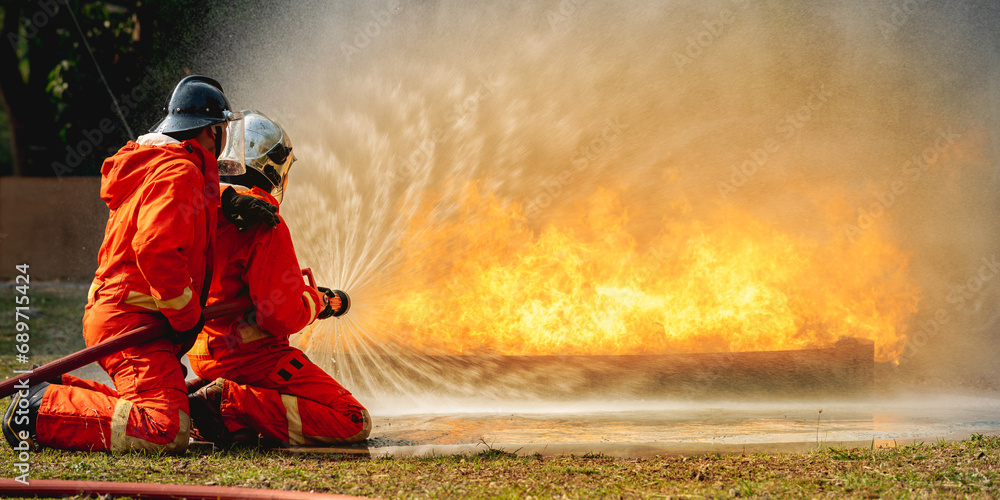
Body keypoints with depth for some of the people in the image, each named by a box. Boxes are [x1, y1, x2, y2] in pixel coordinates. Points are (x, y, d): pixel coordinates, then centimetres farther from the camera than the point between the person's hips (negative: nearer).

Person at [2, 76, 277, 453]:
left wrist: (231, 201, 16)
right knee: (167, 431, -23)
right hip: (133, 319, -11)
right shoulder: (179, 171, -13)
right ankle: (41, 413, -17)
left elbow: (195, 197, 39)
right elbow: (155, 250, -26)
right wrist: (188, 317, -16)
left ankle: (57, 391, 17)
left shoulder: (155, 164, 18)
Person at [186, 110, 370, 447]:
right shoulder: (264, 224, -18)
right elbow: (283, 317, -20)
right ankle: (233, 404, -16)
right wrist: (316, 300, 1)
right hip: (251, 355, -9)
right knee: (355, 423, -11)